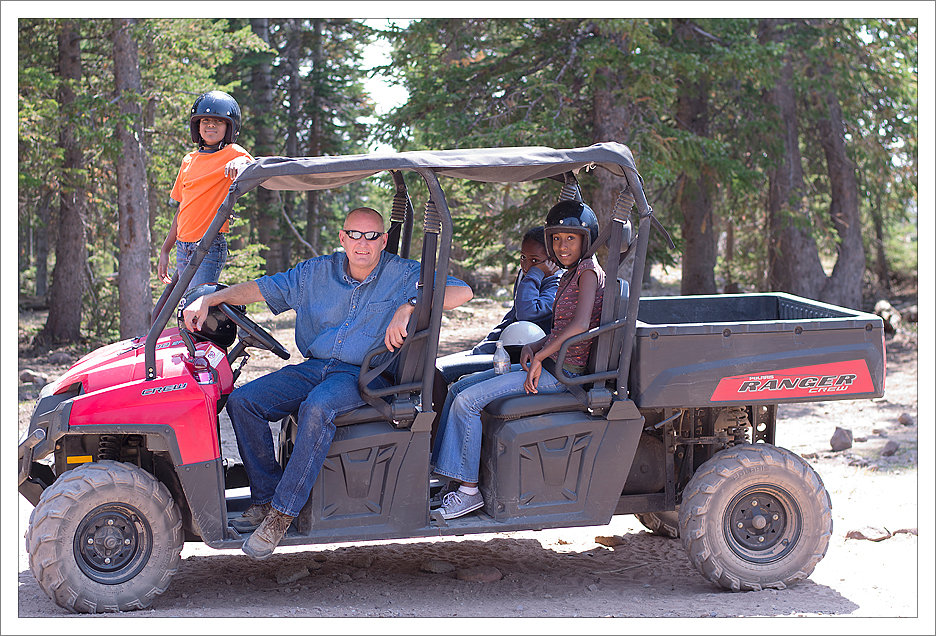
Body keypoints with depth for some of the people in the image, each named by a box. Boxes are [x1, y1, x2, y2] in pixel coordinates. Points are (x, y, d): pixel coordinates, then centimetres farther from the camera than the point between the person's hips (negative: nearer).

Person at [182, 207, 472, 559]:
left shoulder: (403, 275, -1)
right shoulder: (316, 272, 9)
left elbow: (461, 291, -12)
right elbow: (260, 288, 11)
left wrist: (409, 306, -25)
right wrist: (209, 299, -4)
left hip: (361, 375, -5)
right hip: (312, 368, 5)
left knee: (317, 407, -37)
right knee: (242, 400, -16)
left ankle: (282, 511, -29)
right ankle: (264, 495, -7)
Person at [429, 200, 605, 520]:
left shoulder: (589, 271, -12)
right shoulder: (569, 275, 18)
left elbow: (580, 324, -26)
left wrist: (540, 356, -20)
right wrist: (535, 347, 3)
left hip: (565, 372, -10)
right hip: (549, 364, 10)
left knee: (468, 401, -17)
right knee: (460, 387, 7)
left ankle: (469, 490, -9)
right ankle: (451, 480, 5)